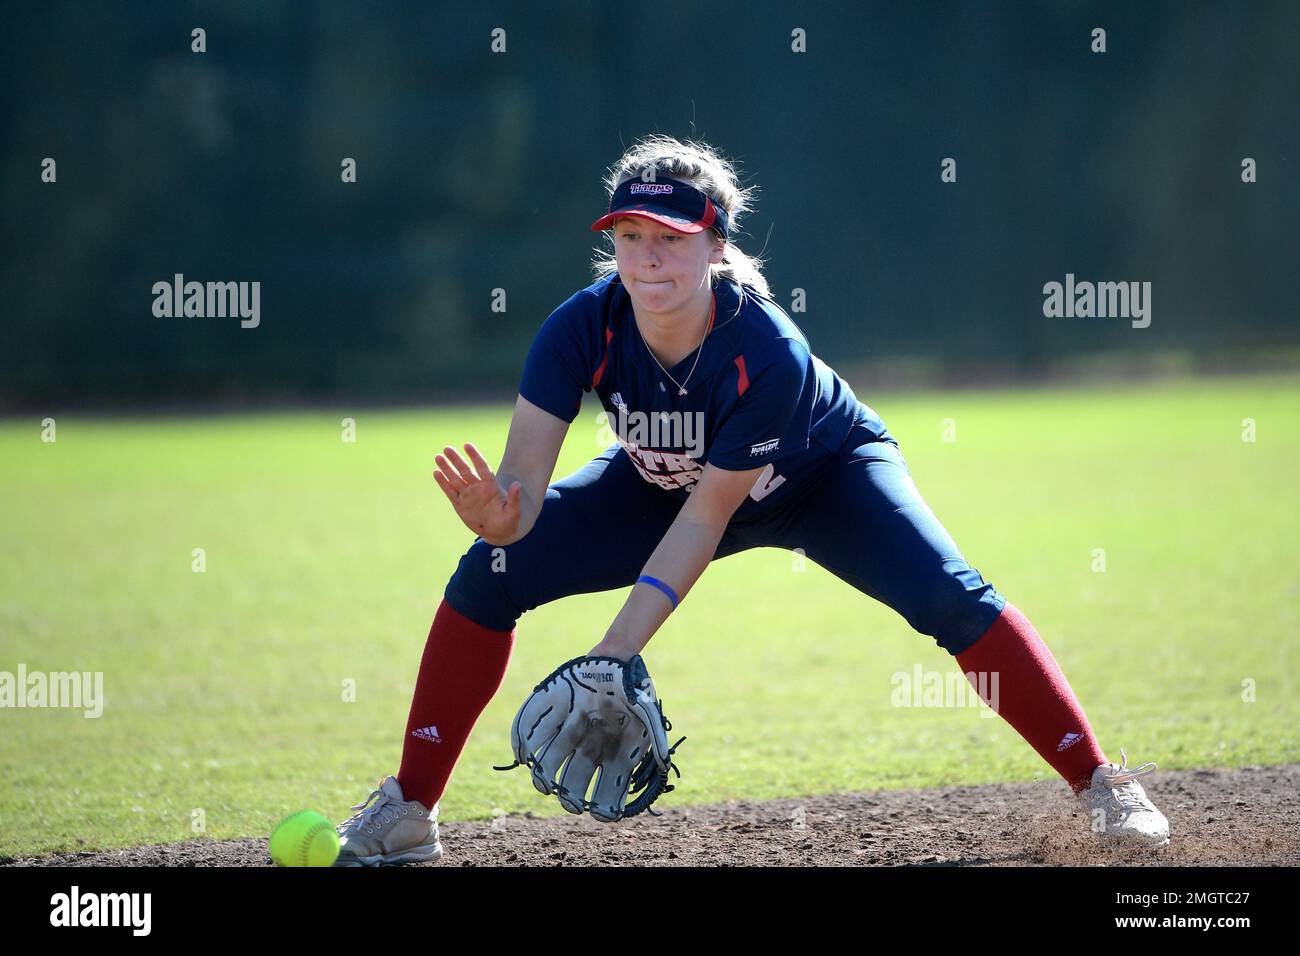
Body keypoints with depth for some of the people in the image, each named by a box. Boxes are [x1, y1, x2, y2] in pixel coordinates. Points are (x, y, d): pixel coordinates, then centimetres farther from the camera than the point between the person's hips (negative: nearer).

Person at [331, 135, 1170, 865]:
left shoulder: (768, 353, -39)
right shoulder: (583, 329, -31)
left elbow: (706, 519, -34)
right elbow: (525, 489, -34)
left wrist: (617, 652, -42)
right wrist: (498, 517, -60)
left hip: (825, 470, -3)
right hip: (660, 483, 3)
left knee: (950, 598, -26)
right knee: (491, 573, -12)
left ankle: (1102, 786, -16)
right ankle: (408, 812, -1)